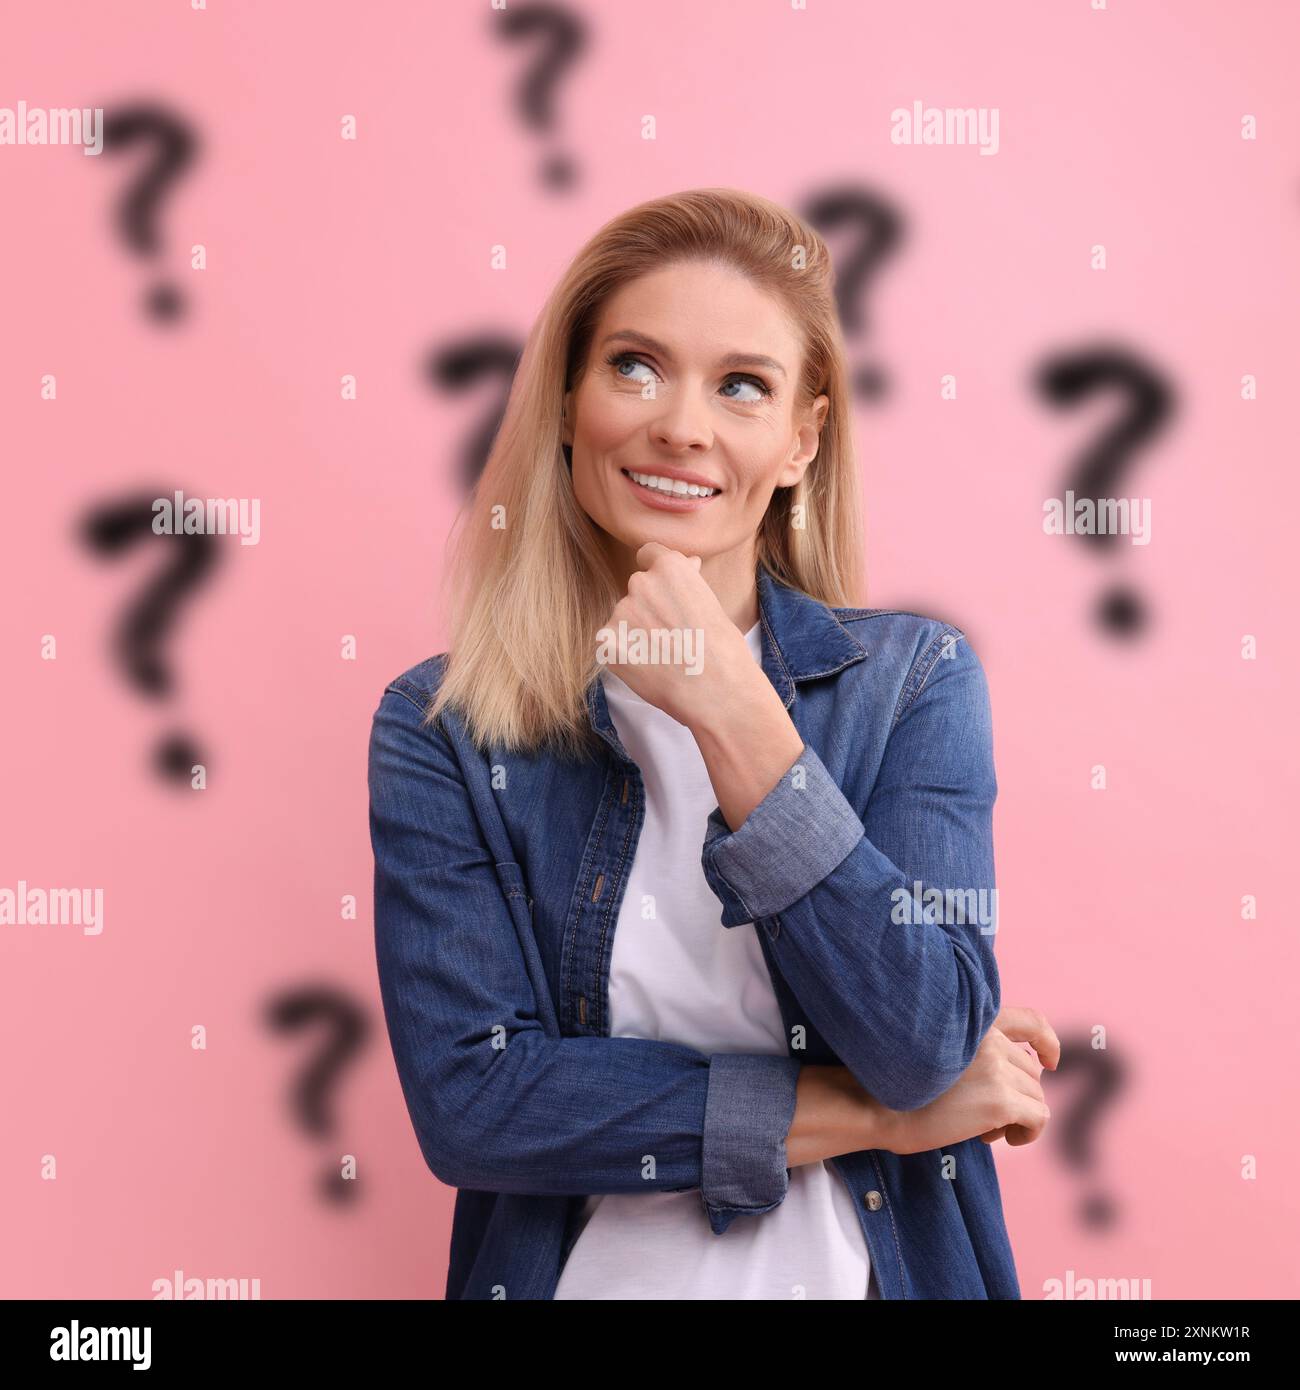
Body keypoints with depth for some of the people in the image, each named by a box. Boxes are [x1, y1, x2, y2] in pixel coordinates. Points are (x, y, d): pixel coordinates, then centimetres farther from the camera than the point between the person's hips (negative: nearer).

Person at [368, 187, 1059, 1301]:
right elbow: (465, 1100, -18)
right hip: (579, 1267, 0)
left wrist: (734, 715, -26)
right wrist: (874, 1117, -19)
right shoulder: (438, 731, -11)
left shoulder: (916, 680, -9)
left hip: (875, 1263, 1)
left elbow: (927, 1046, -19)